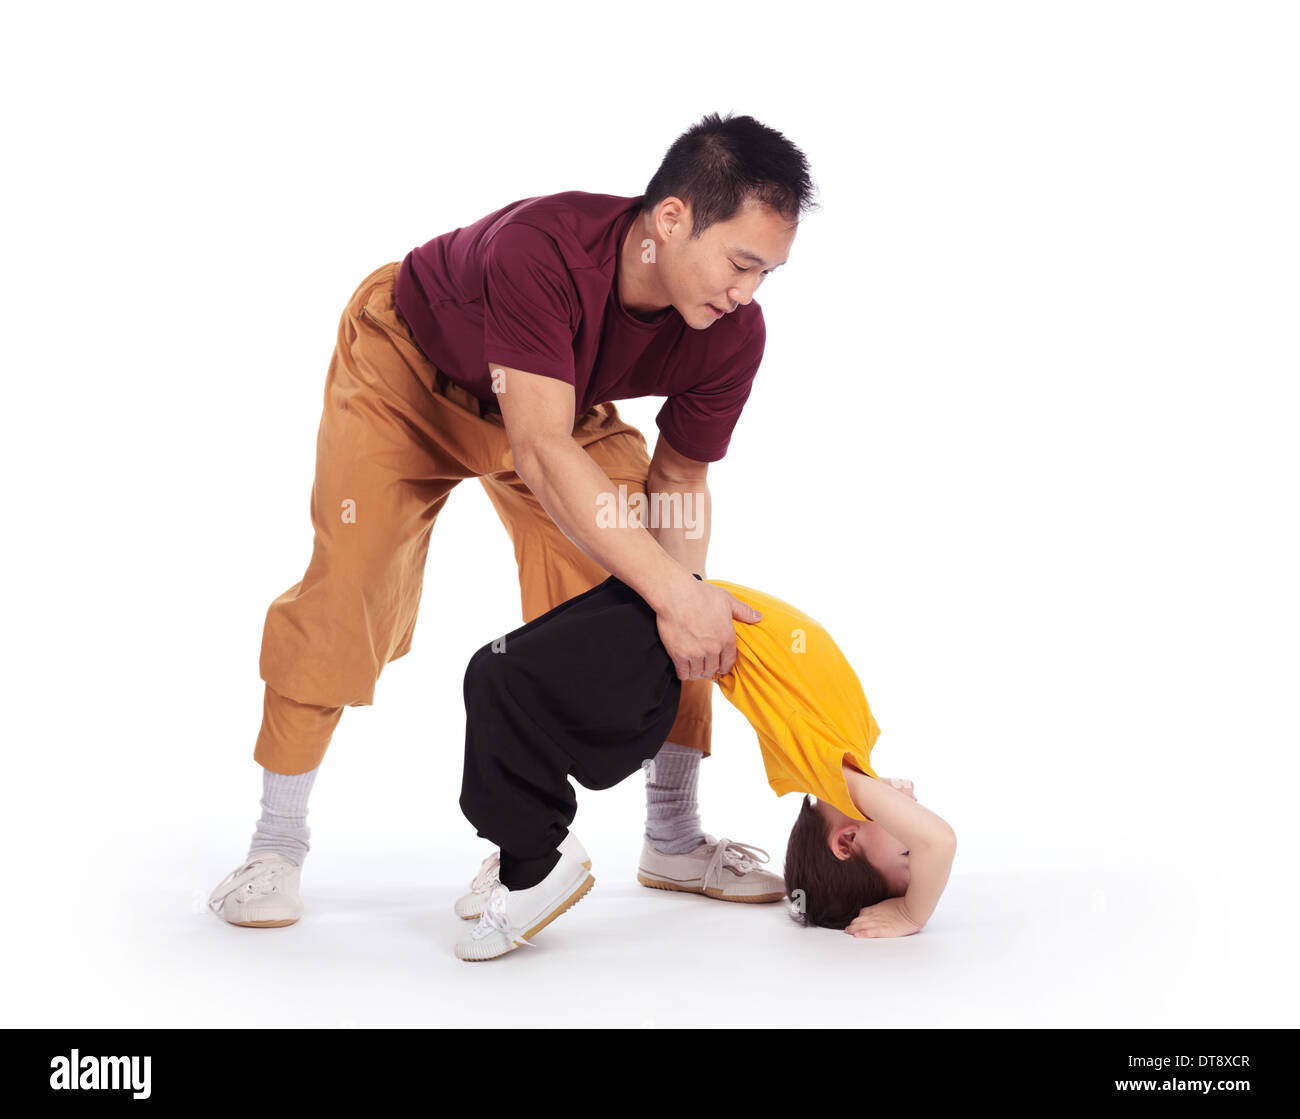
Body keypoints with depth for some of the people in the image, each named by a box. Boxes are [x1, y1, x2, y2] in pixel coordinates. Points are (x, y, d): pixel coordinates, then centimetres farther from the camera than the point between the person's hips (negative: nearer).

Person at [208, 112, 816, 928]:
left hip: (566, 400, 5)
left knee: (662, 600, -6)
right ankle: (277, 846, 1)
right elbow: (540, 449, -49)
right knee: (348, 587, -14)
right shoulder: (539, 250, -45)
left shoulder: (732, 333, -27)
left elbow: (678, 478, -16)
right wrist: (670, 588, -54)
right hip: (407, 368, -4)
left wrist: (682, 601, -33)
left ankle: (674, 834, 9)